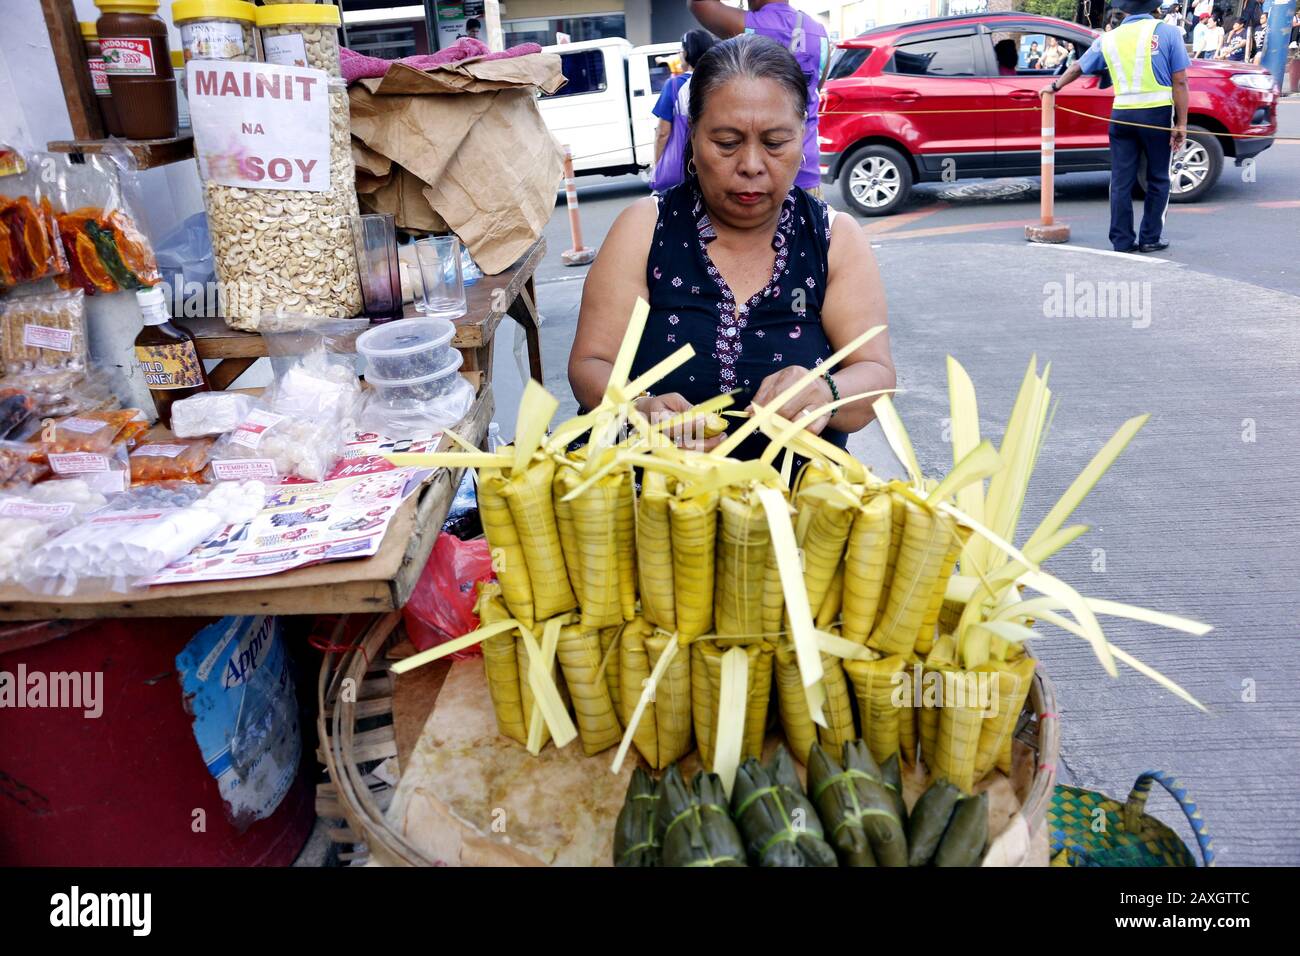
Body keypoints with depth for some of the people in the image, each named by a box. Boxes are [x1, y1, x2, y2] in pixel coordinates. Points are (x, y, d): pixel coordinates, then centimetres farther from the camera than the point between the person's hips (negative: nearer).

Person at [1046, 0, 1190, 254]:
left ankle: (1122, 240, 7)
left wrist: (1054, 86, 39)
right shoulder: (1167, 33, -1)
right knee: (1157, 179, 9)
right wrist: (1181, 124, -3)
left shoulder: (1109, 38, 7)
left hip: (1121, 115, 2)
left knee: (1121, 181, 6)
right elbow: (1180, 82, -6)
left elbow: (1078, 68, 21)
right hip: (1157, 113, -2)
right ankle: (1150, 239, 12)